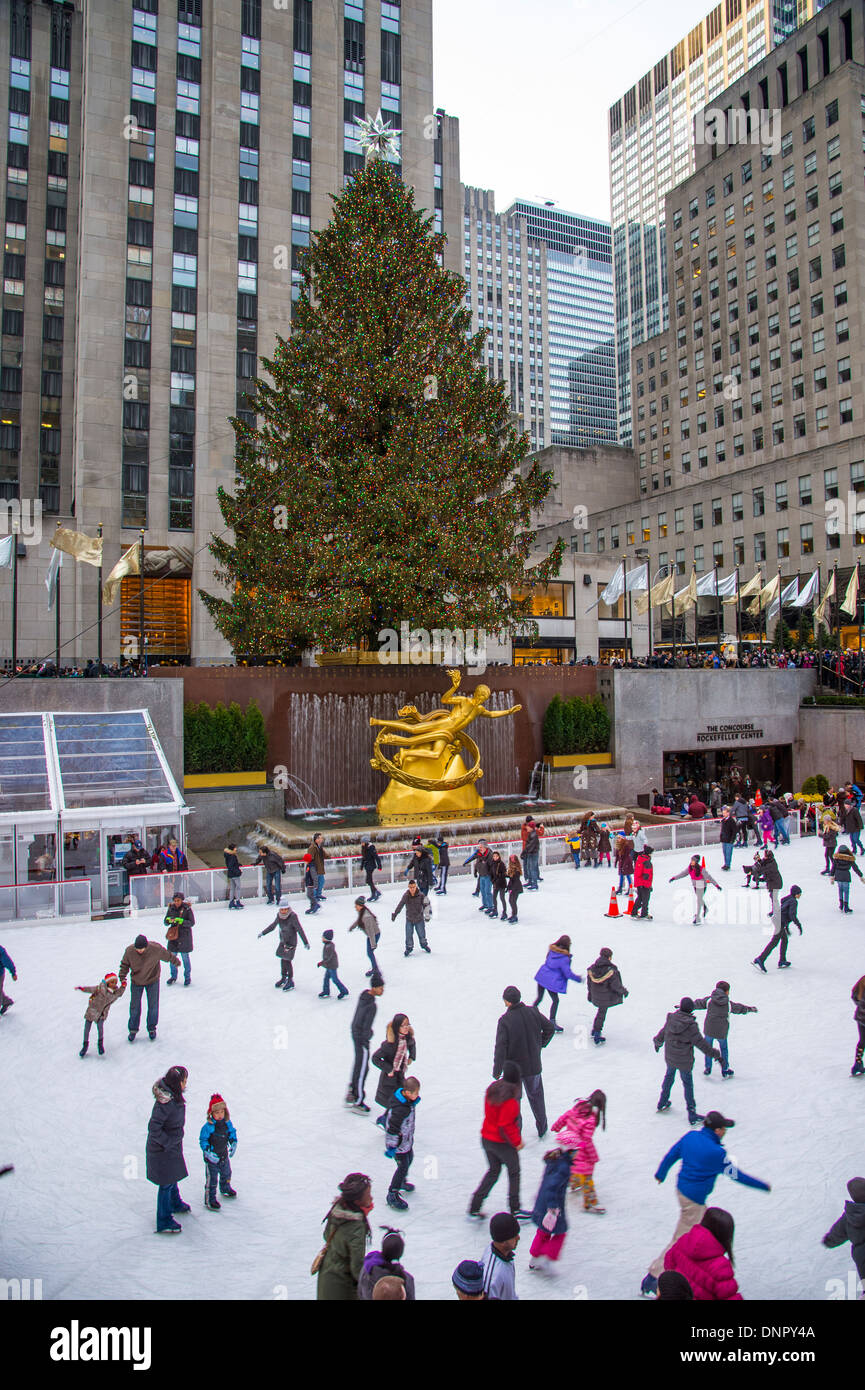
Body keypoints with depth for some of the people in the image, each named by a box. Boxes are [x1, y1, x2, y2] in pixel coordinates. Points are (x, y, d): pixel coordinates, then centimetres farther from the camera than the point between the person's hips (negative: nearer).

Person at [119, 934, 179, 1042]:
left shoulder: (156, 949, -26)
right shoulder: (129, 951, -24)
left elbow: (167, 956, -6)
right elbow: (124, 965, -4)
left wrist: (176, 962, 11)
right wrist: (122, 977, -17)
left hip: (152, 981, -1)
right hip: (136, 982, 1)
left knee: (153, 1006, 10)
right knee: (134, 1007, 10)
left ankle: (152, 1028, 30)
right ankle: (133, 1029, 31)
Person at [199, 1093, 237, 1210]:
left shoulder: (227, 1123, -8)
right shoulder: (208, 1126, -25)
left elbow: (232, 1133, 7)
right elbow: (203, 1140, -19)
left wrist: (233, 1143, -6)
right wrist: (208, 1152, -28)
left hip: (224, 1155, 6)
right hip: (212, 1157, -6)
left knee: (226, 1173, 26)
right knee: (211, 1179, 0)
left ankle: (225, 1188, 52)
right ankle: (210, 1199, 16)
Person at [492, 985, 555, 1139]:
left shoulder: (505, 1020, -23)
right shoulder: (532, 1012, -11)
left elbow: (500, 1047, -24)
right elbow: (550, 1029, 2)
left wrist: (496, 1071, -14)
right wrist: (540, 1044, 16)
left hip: (513, 1068, -3)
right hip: (533, 1065, 3)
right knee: (536, 1095, 24)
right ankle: (542, 1128, 36)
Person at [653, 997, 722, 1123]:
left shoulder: (671, 1019, -10)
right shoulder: (690, 1025, -25)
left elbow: (662, 1033, 7)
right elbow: (701, 1043, -19)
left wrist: (657, 1042, 28)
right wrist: (716, 1055, -7)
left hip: (669, 1057, 5)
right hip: (684, 1061, -4)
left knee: (669, 1077, 26)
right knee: (688, 1084, 10)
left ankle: (662, 1103, 40)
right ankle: (692, 1114, 18)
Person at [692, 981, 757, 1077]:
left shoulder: (709, 1000, -5)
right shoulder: (729, 1004, -4)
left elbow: (698, 1003, 3)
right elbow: (739, 1008, 12)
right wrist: (750, 1008, 32)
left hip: (709, 1030, 0)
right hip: (722, 1032, 0)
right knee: (724, 1048, 22)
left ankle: (708, 1068, 19)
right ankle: (725, 1069, 29)